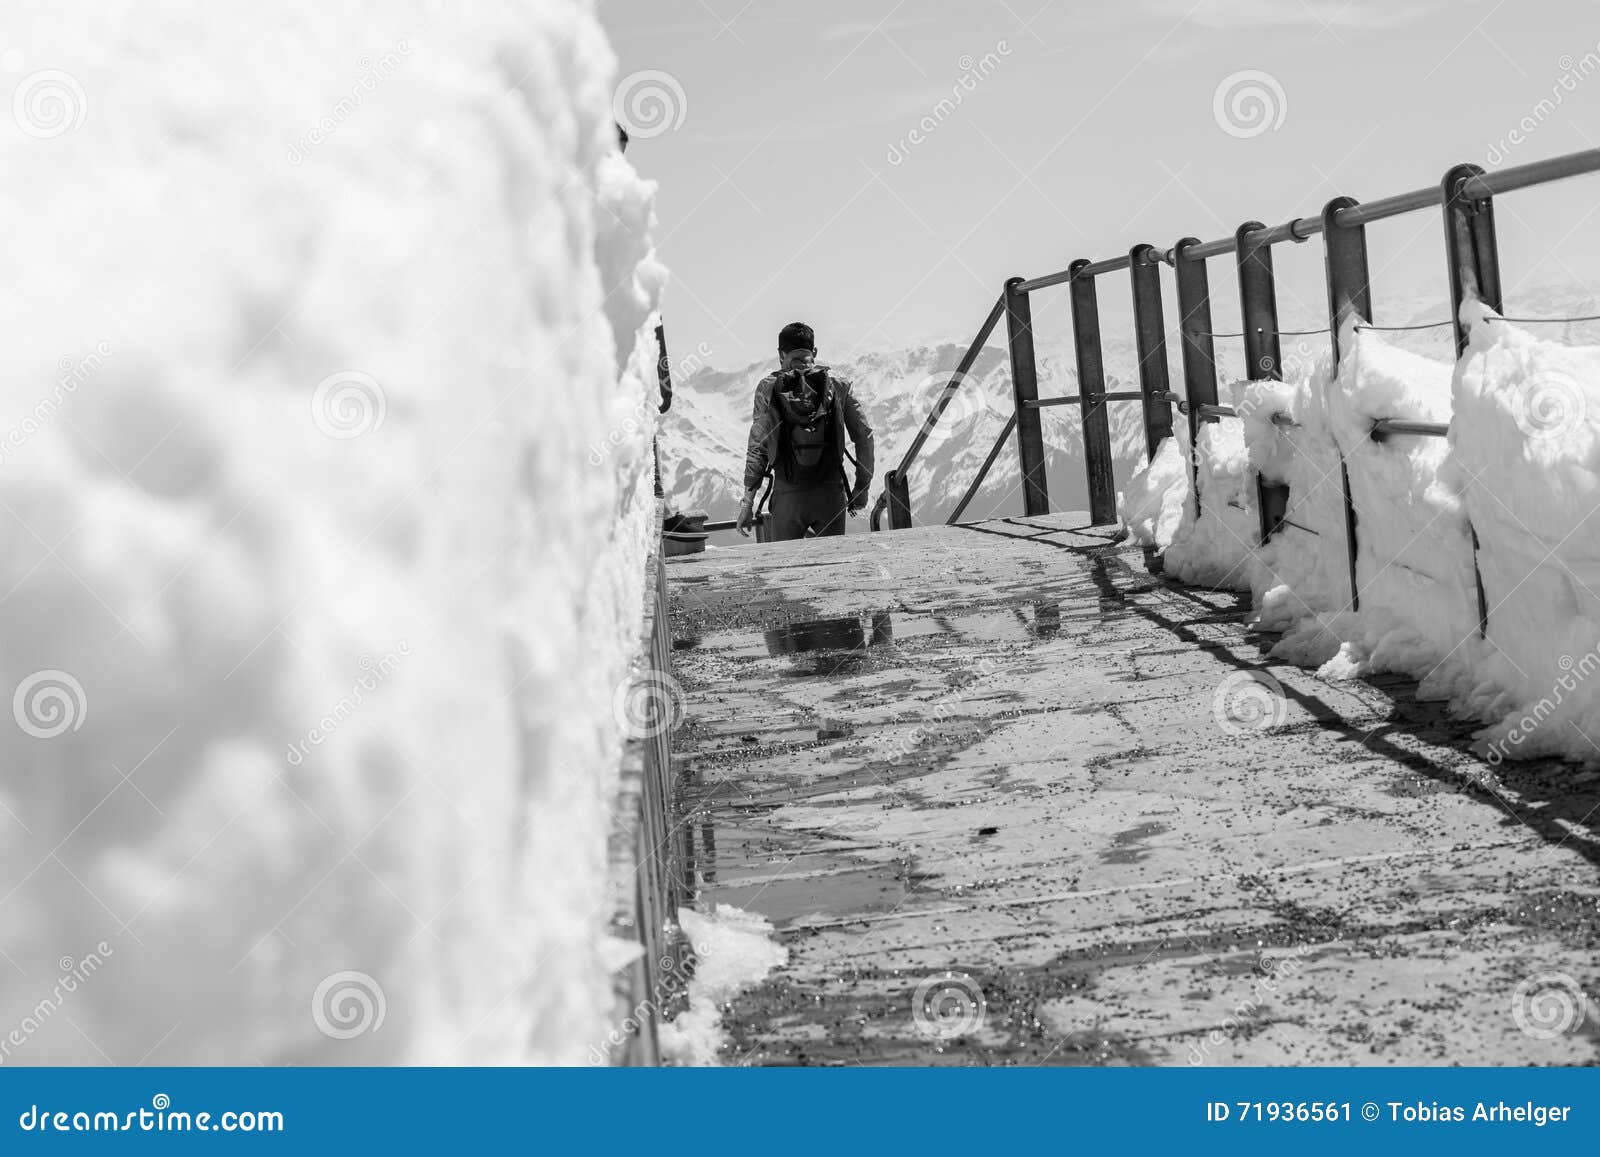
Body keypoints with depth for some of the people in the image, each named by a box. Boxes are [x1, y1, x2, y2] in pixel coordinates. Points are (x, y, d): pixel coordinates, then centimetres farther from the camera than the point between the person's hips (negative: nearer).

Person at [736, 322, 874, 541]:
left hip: (788, 493, -1)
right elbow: (864, 435, 4)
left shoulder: (768, 388, 0)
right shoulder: (837, 384, 5)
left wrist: (748, 501, 2)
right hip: (832, 493, 1)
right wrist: (861, 487, 13)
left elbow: (757, 448, -2)